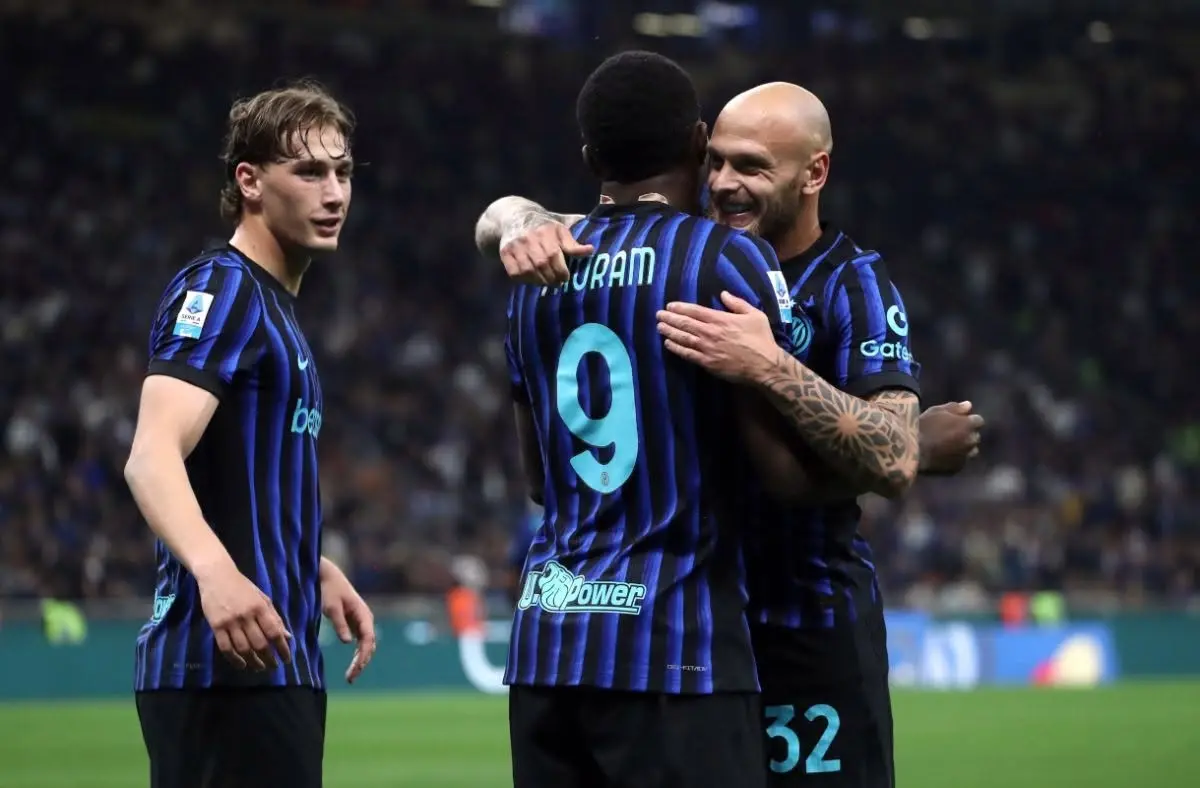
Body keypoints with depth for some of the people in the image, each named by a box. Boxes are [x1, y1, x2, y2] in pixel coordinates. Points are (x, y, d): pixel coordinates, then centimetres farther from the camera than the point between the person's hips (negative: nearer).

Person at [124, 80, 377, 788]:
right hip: (226, 666, -10)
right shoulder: (221, 290, -10)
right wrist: (214, 569, -42)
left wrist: (319, 571, 34)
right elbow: (153, 456, -26)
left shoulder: (273, 305, 20)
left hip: (278, 667, 10)